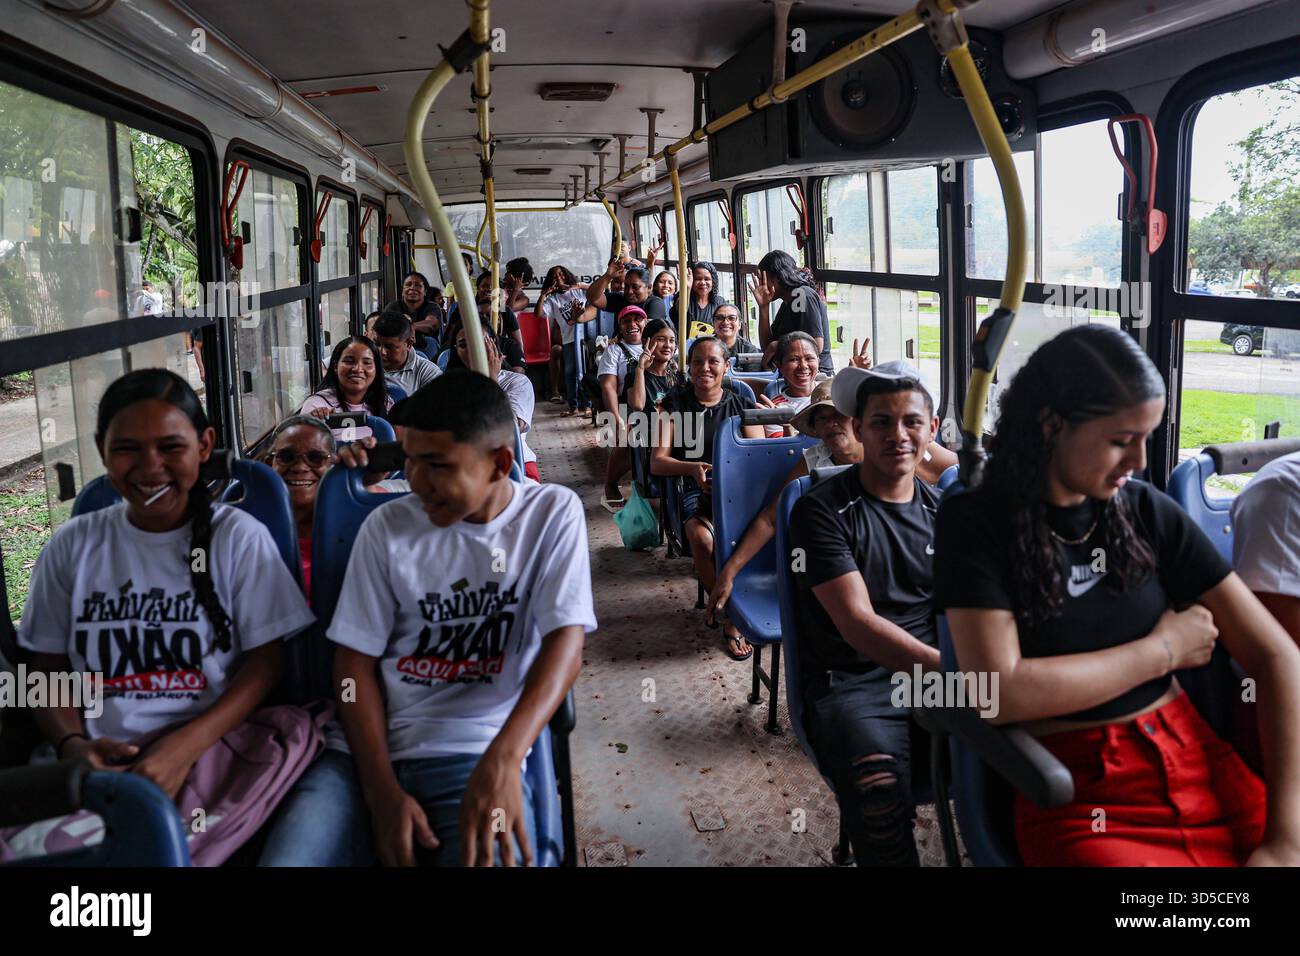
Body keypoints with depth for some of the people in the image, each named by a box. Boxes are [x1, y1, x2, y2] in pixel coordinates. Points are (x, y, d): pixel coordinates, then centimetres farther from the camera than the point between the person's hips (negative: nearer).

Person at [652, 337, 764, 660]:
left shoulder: (742, 405, 14)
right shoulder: (675, 404, 13)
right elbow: (657, 462, 3)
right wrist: (693, 468, -17)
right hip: (696, 492, 0)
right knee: (701, 537, -35)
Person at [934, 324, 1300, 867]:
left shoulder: (1148, 512, 5)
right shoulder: (976, 523, -5)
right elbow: (1001, 693, -15)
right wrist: (1162, 651, -5)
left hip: (1196, 763, 4)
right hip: (1076, 798, -3)